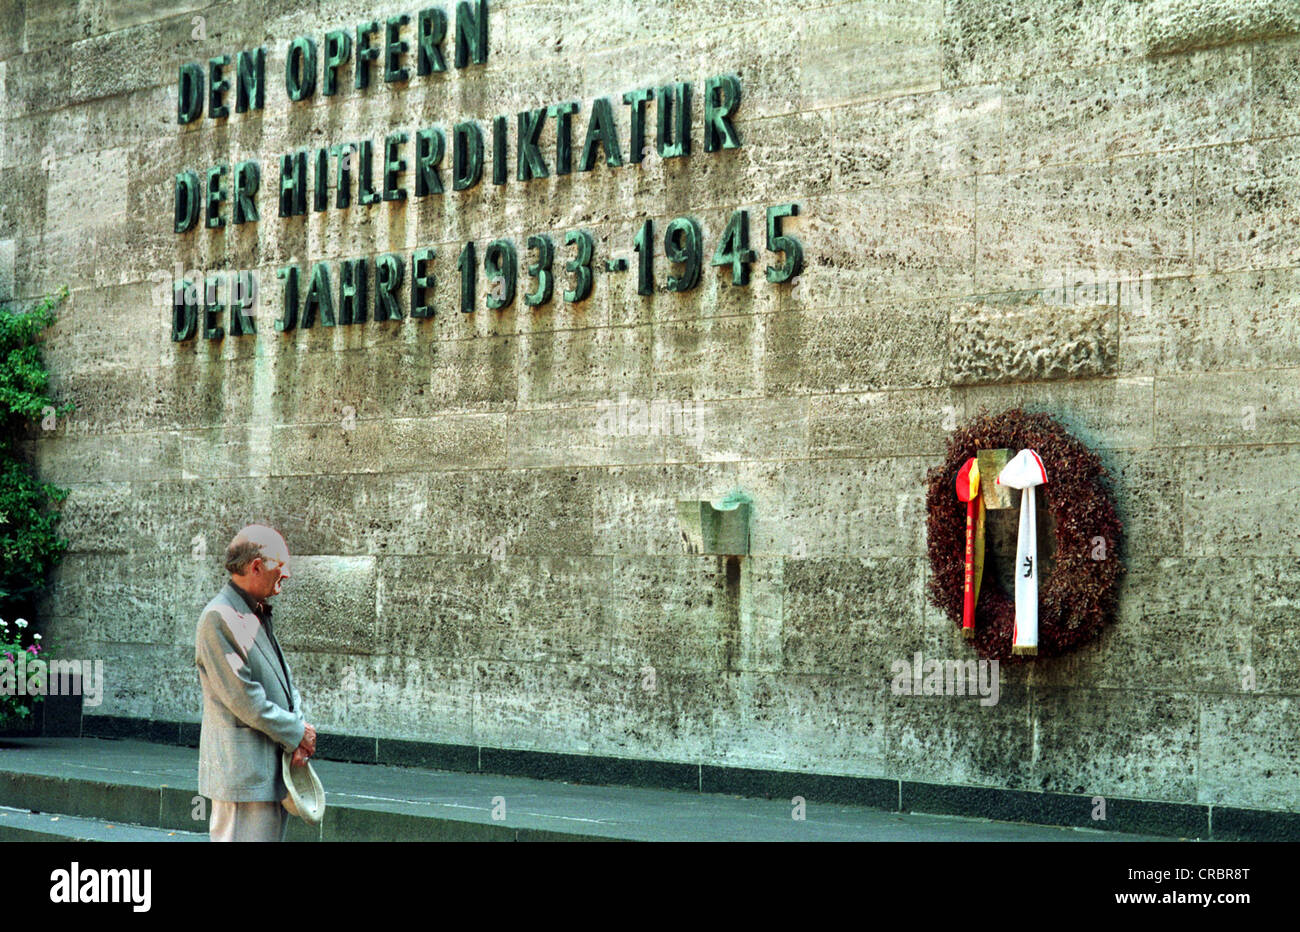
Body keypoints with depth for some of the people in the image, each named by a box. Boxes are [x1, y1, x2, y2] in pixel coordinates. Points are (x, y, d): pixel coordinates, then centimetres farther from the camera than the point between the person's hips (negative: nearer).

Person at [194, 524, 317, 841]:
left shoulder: (258, 613, 17)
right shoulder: (218, 618, -14)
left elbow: (284, 681, 18)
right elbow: (242, 698, -18)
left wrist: (299, 728, -1)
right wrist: (296, 733, -11)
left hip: (275, 767, 10)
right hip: (243, 770, -10)